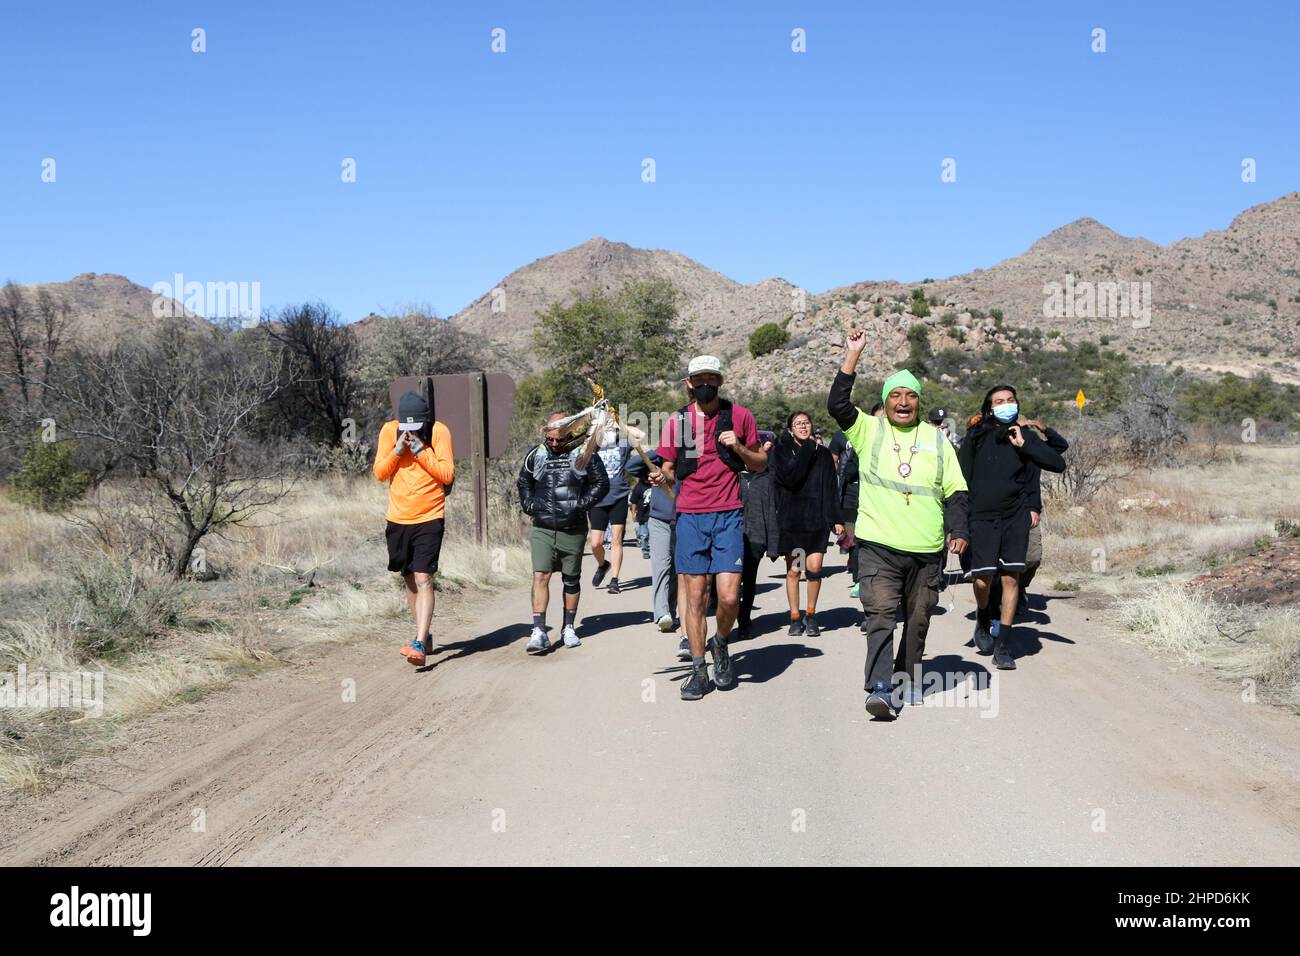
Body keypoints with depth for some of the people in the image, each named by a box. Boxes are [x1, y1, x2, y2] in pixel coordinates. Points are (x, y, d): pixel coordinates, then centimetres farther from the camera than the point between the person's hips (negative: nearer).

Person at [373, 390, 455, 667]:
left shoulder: (439, 431, -9)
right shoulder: (389, 431, -1)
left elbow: (447, 474, -13)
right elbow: (379, 472, -2)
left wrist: (421, 450, -20)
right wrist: (398, 449, -16)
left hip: (429, 518, -4)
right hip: (398, 518, 4)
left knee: (423, 580, -13)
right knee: (409, 579, 15)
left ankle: (420, 644, -19)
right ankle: (423, 634, 31)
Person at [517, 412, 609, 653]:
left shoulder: (584, 454, -2)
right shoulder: (536, 455, 5)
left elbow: (601, 483, 2)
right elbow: (524, 482, 21)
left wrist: (581, 504, -9)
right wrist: (528, 505, 5)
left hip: (573, 529, -1)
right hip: (542, 528, 1)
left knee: (571, 580, 11)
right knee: (540, 576, -12)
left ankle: (569, 628, 25)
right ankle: (539, 632, -14)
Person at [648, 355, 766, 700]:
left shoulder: (739, 416, 5)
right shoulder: (677, 421, 8)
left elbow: (760, 464, 12)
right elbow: (670, 469, 14)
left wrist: (739, 448, -8)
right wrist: (661, 476, -9)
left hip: (728, 516, -1)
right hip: (690, 516, 1)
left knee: (729, 597, -9)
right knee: (695, 596, 2)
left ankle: (720, 643, 22)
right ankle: (699, 670, 12)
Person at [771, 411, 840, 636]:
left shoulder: (823, 454, 9)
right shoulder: (781, 451, 3)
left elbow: (831, 489, 10)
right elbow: (789, 478, -16)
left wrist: (836, 519, 3)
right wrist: (808, 449, -9)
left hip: (817, 518, 1)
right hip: (790, 518, -1)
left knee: (814, 567, -9)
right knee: (792, 570, 3)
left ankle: (811, 615, 9)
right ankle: (795, 618, 14)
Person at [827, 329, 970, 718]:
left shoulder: (937, 440, 12)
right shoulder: (869, 430, 6)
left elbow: (955, 492, 12)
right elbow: (837, 404, -10)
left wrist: (959, 531, -2)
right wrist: (853, 354, -12)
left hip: (927, 551, 3)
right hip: (879, 546, -3)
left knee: (918, 619, 11)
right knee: (880, 615, -15)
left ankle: (908, 681, 27)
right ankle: (880, 689, -20)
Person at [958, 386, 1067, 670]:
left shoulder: (1025, 437, 7)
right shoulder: (976, 438, 3)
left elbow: (1058, 464, -3)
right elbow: (962, 479, 4)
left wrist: (1024, 444, -10)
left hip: (1016, 518, 1)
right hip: (982, 518, -1)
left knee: (1011, 578, -3)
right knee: (982, 580, -6)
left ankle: (1003, 646, 4)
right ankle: (984, 622, 26)